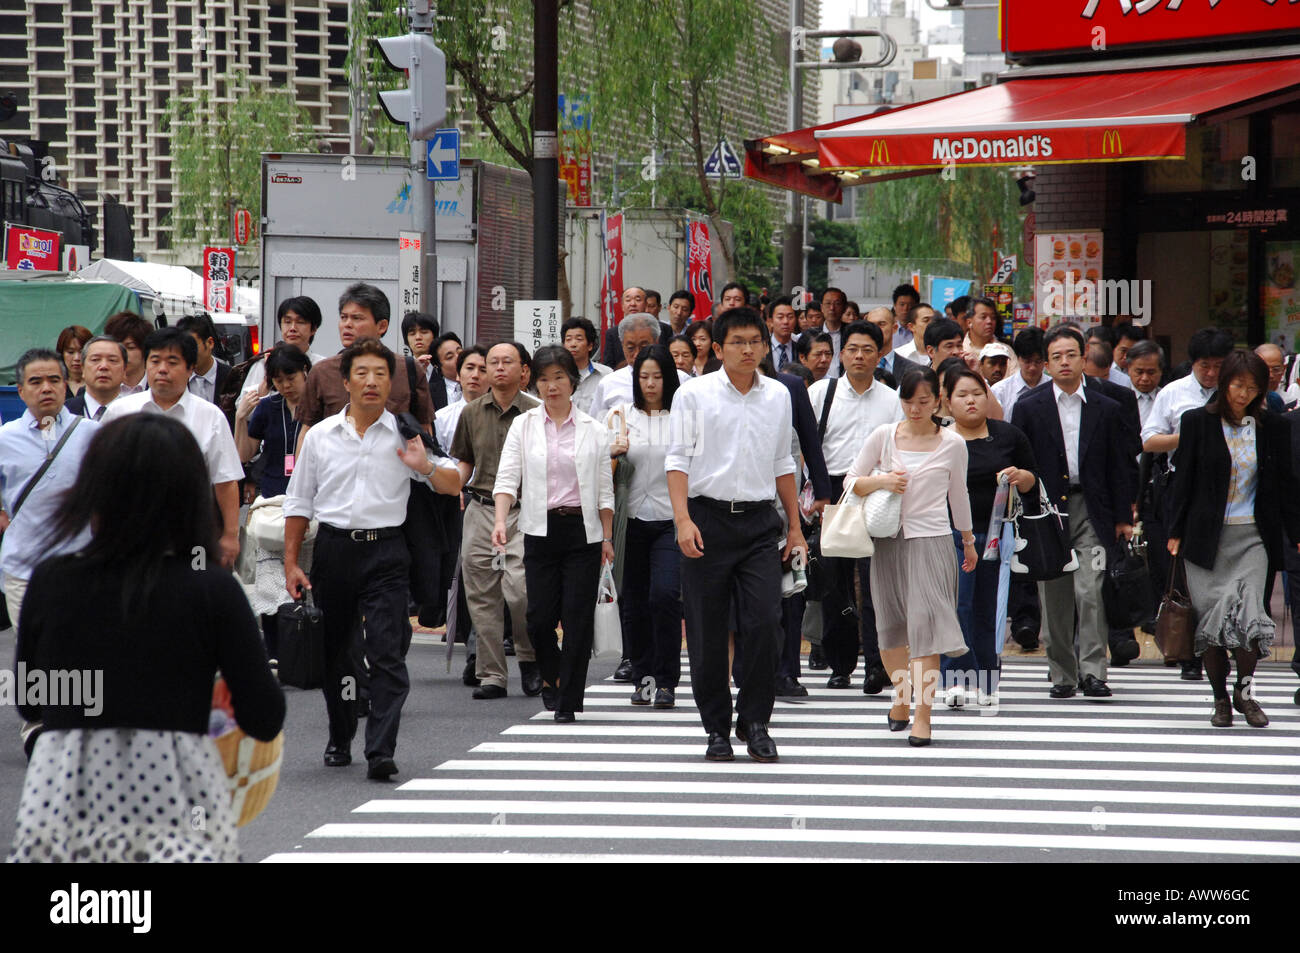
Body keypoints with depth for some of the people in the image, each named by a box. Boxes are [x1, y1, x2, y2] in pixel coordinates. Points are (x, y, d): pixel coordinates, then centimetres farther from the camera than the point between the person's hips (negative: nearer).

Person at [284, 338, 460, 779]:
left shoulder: (404, 435, 3)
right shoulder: (320, 436, 7)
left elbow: (453, 485, 5)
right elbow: (298, 503, 11)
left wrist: (425, 467, -16)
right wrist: (291, 564, 6)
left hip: (386, 550, -2)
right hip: (334, 548, 2)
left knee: (387, 654, -12)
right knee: (334, 651, 11)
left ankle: (380, 752, -16)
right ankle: (339, 740, 29)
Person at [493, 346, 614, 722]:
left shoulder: (593, 430, 5)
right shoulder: (523, 426, 5)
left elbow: (605, 489, 7)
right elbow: (507, 477, -3)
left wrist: (607, 537, 3)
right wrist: (500, 520, -18)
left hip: (583, 530, 0)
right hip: (541, 529, 0)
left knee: (577, 617, -5)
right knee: (540, 615, -5)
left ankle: (568, 700, 1)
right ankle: (551, 675, 24)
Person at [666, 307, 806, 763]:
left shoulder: (778, 396, 11)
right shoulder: (694, 394, 0)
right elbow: (678, 459, -3)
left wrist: (795, 527, 17)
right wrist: (683, 519, -14)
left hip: (759, 521, 2)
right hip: (708, 519, -2)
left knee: (763, 625, -8)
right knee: (707, 634, 1)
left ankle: (755, 721, 7)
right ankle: (716, 729, 11)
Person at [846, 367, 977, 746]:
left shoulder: (952, 444, 2)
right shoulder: (884, 436, 4)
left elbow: (958, 495, 16)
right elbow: (851, 481, 6)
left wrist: (968, 540, 25)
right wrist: (880, 481, -14)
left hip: (931, 540, -2)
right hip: (889, 539, 2)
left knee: (925, 622, -12)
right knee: (891, 627, 9)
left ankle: (923, 713, -13)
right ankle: (900, 697, 30)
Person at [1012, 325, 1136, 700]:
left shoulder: (1106, 409, 8)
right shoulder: (1029, 408, 5)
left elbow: (1121, 467, 9)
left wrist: (1123, 518, 4)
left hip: (1091, 511, -1)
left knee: (1091, 592, -12)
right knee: (1054, 598, 5)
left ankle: (1092, 672, -11)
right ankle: (1062, 674, 13)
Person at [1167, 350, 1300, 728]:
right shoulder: (1197, 422, 2)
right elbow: (1183, 480, 5)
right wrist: (1176, 533, 2)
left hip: (1253, 537, 0)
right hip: (1207, 536, 0)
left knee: (1248, 610, -15)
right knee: (1210, 616, 0)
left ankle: (1245, 689, 2)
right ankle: (1221, 699, 13)